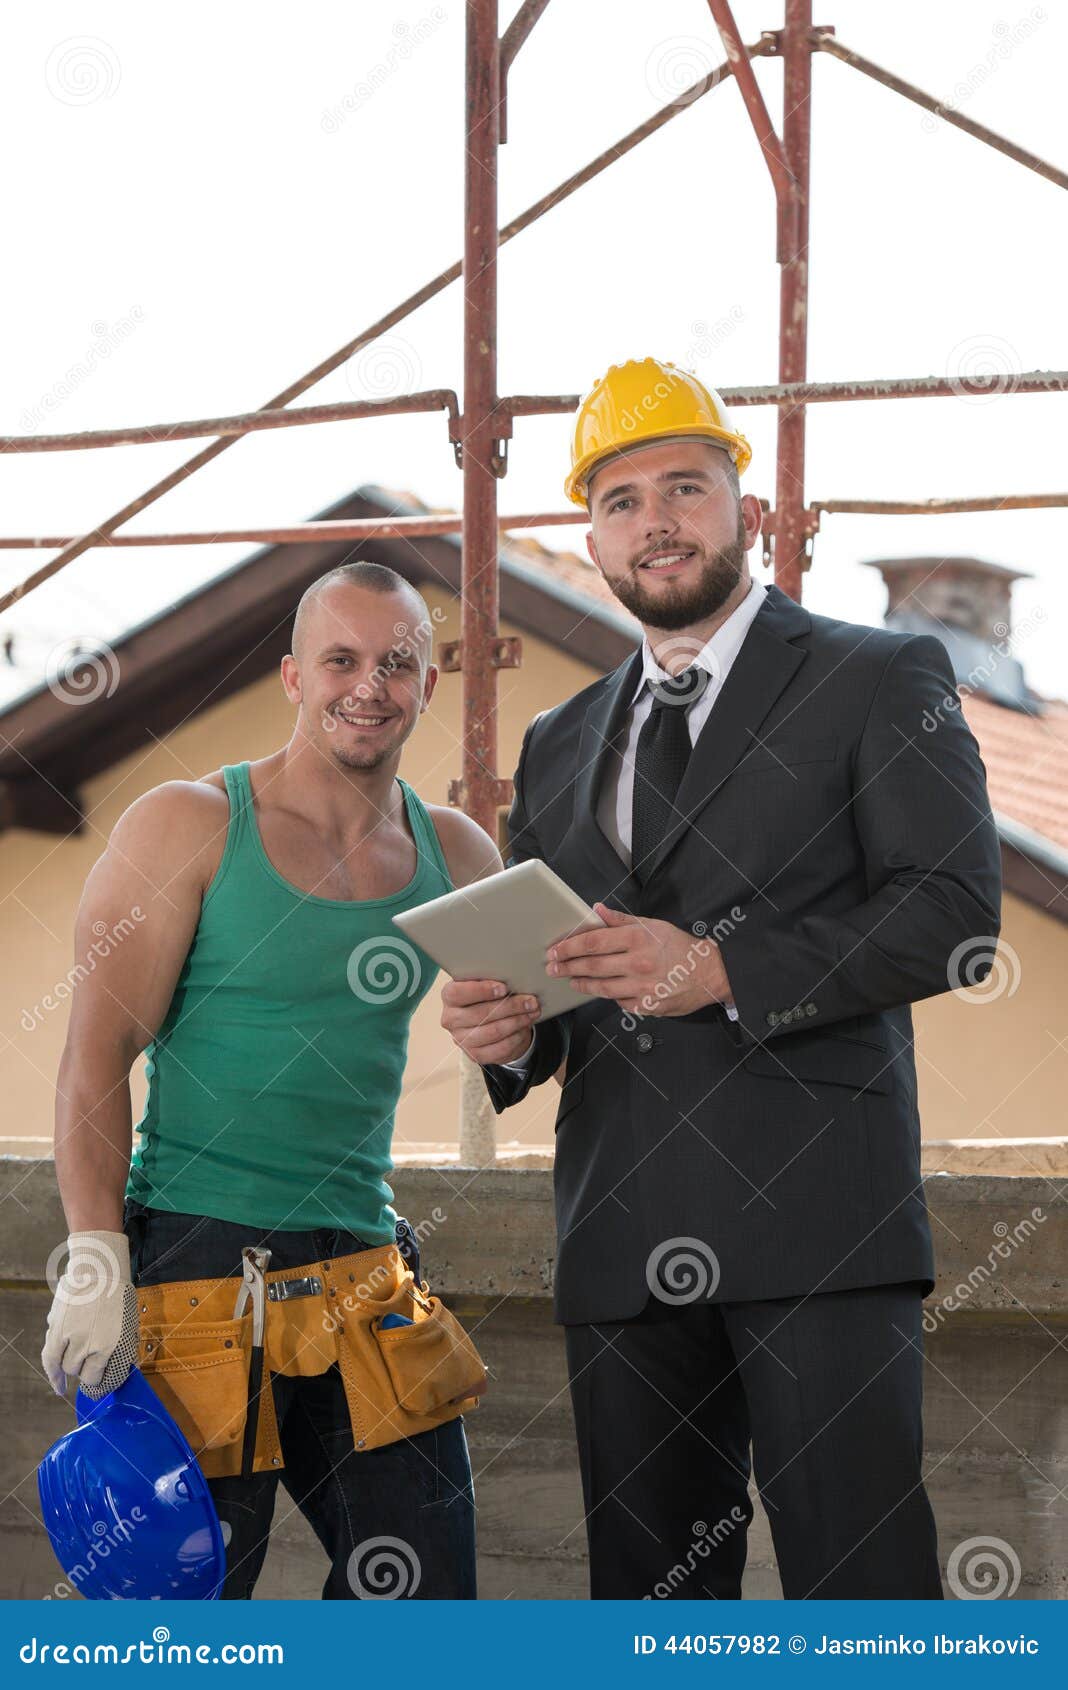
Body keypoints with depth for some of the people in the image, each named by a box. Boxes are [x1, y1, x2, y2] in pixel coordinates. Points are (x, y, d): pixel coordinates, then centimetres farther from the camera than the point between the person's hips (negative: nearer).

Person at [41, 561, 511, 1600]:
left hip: (359, 1260, 5)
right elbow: (96, 1055, -7)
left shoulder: (452, 854, 11)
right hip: (200, 1247, -5)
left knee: (425, 1586, 2)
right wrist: (95, 1264, -16)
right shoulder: (189, 827, -2)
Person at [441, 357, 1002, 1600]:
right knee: (647, 1585, 7)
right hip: (622, 1239, 5)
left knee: (857, 1581, -11)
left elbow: (956, 907, -7)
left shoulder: (881, 680, 5)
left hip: (812, 1218, -5)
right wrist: (505, 1029, 1)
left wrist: (724, 970, -16)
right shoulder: (559, 748, 22)